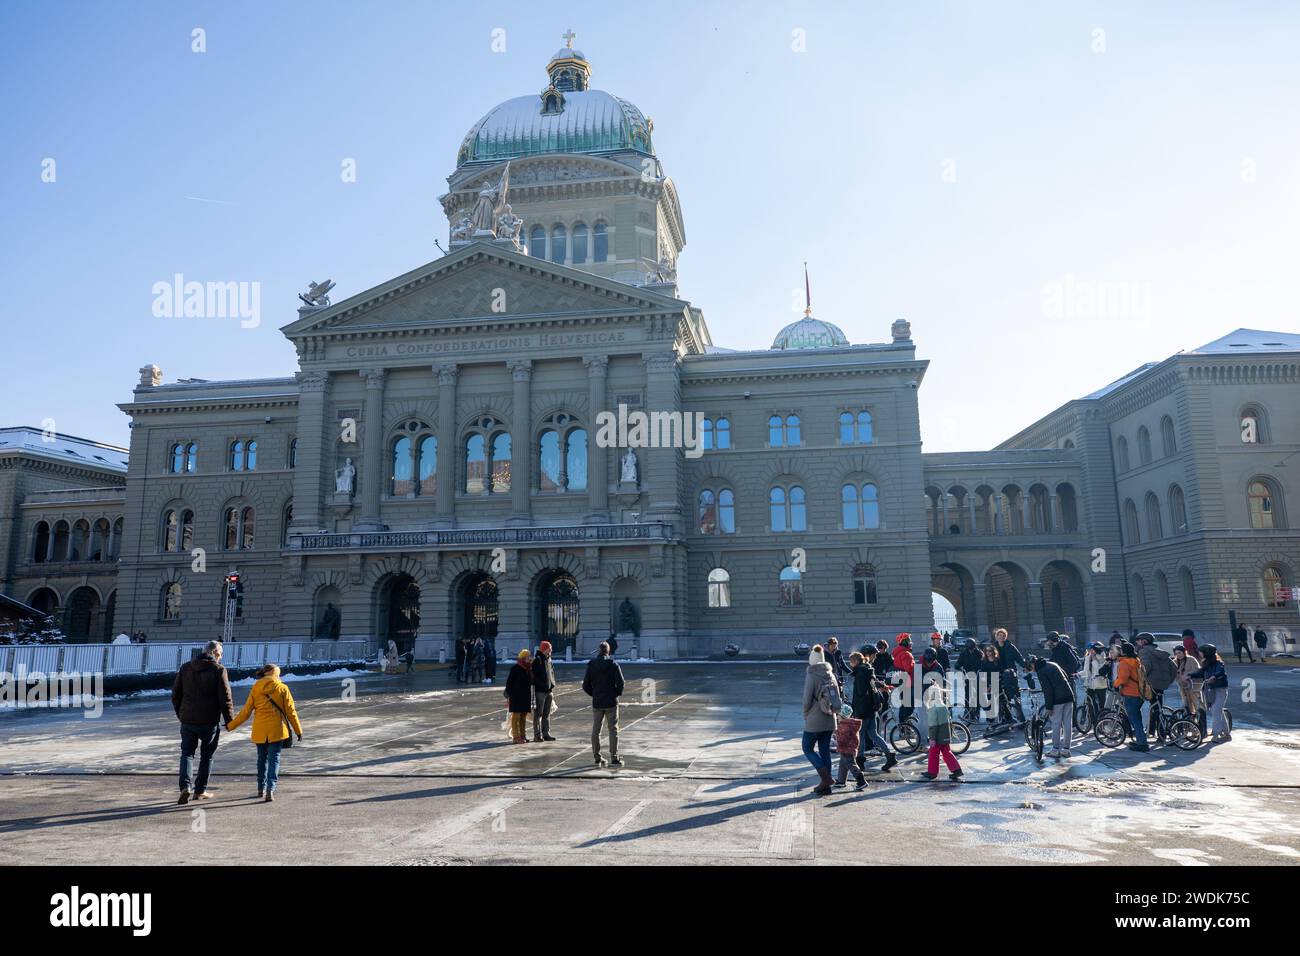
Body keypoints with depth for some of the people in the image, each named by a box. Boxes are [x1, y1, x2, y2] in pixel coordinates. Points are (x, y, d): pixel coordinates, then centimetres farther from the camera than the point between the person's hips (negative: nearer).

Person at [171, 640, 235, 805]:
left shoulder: (185, 667, 4)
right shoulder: (218, 670, -10)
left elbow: (175, 694, 11)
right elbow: (225, 698, -11)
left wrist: (180, 714, 24)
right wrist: (229, 720, 0)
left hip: (187, 720, 3)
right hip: (210, 721, -3)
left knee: (187, 753, 12)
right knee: (206, 755, 11)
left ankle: (185, 786, -7)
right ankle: (200, 790, 15)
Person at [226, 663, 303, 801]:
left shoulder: (255, 688, 4)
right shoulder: (282, 688, -2)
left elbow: (246, 711, 4)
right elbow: (290, 711, -1)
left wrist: (231, 726, 17)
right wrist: (298, 730, 6)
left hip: (259, 730, 3)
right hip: (277, 729, -3)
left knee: (262, 759, 19)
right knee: (274, 759, 0)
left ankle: (261, 789, 28)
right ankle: (270, 789, -15)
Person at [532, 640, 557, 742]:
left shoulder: (548, 660, 15)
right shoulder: (537, 660, -11)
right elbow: (534, 676, -15)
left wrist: (552, 689, 20)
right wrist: (533, 690, -19)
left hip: (549, 691, 8)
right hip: (540, 691, -8)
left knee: (547, 714, 12)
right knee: (538, 714, -3)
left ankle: (546, 733, 19)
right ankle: (537, 735, 0)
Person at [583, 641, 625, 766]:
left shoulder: (591, 665, 1)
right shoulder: (613, 665, -7)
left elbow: (585, 686, 0)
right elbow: (620, 682, -15)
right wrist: (618, 694, 3)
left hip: (596, 703, 2)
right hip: (611, 702, -2)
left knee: (595, 730, 12)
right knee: (613, 730, 4)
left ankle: (597, 758, 14)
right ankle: (614, 758, 3)